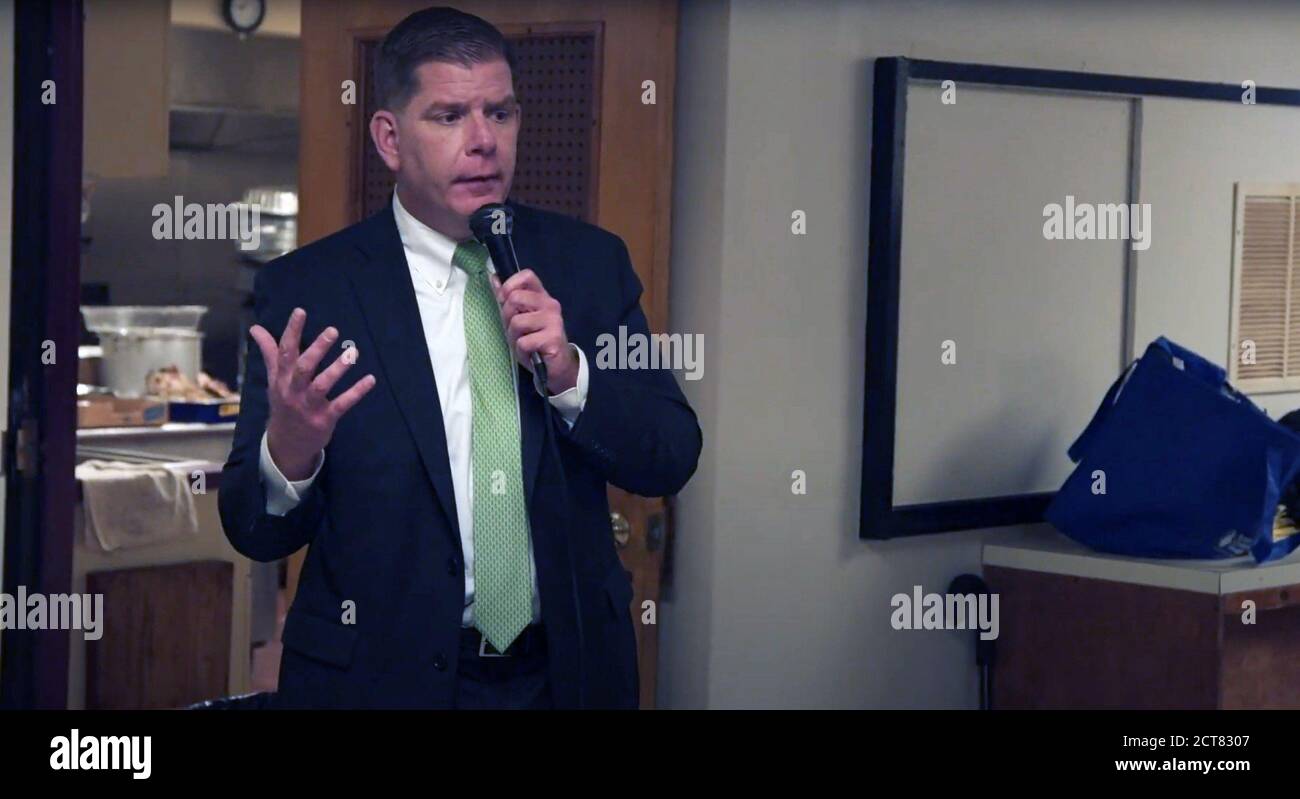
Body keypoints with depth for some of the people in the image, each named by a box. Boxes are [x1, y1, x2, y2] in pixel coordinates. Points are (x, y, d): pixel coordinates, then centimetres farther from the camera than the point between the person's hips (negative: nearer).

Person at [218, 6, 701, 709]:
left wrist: (569, 374, -18)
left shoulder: (590, 261, 0)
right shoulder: (303, 289, -9)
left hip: (568, 671, 3)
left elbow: (671, 461, -1)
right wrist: (289, 450, -31)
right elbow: (253, 531, -10)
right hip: (381, 677, -3)